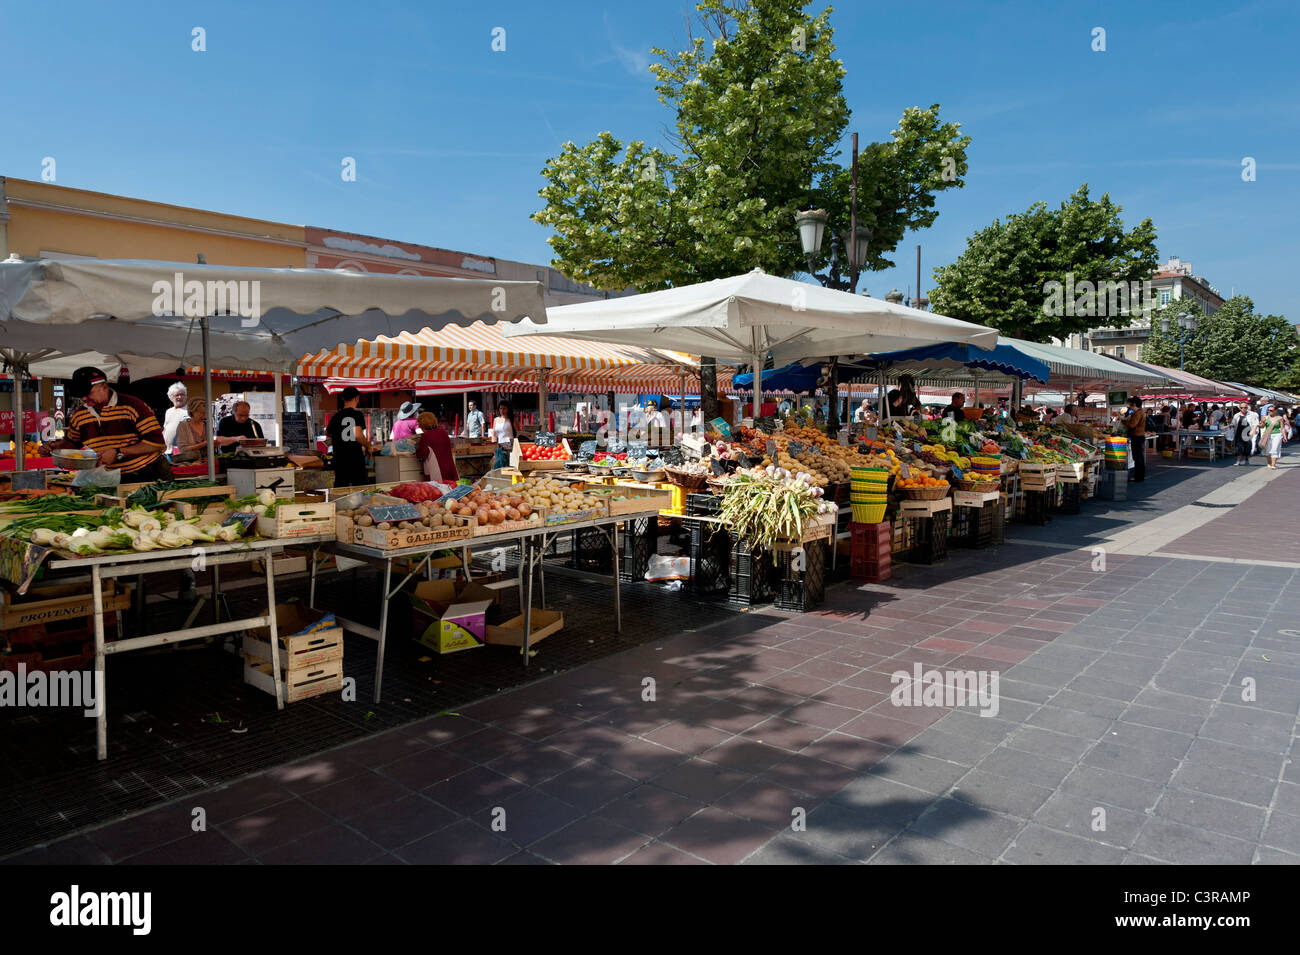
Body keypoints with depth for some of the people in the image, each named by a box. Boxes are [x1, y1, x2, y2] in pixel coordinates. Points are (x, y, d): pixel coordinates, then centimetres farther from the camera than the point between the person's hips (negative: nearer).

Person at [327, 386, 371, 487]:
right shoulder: (358, 415, -8)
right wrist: (367, 446, -4)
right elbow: (358, 435, -21)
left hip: (340, 460, 4)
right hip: (357, 459, -4)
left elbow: (327, 433, 23)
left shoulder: (336, 417, 7)